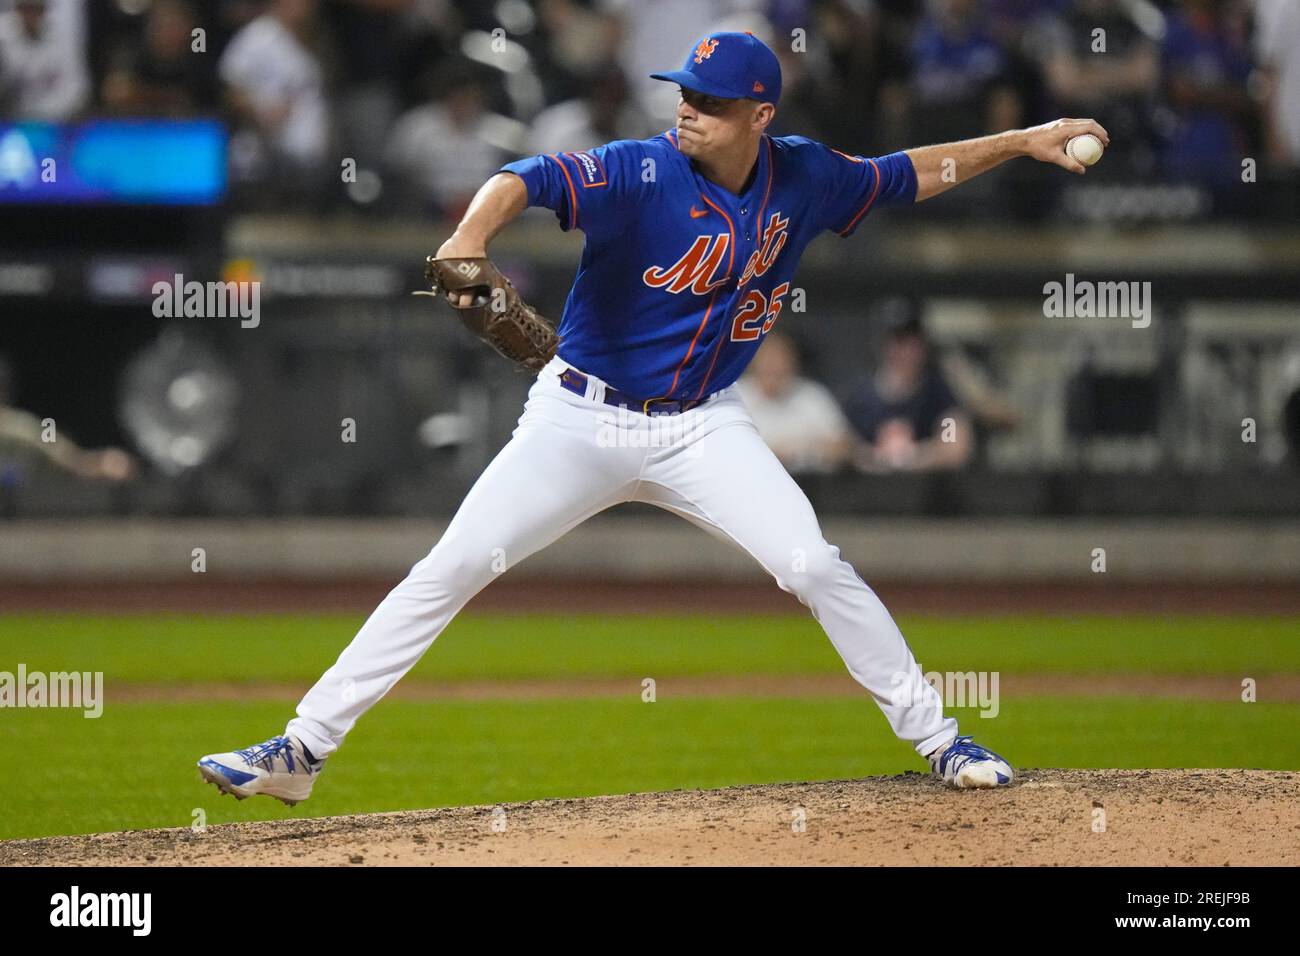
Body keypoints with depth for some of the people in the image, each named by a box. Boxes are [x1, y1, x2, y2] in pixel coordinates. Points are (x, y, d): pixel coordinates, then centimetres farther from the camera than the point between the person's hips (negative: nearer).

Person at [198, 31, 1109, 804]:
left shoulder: (802, 177, -5)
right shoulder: (641, 174, -20)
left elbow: (905, 176, 13)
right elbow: (530, 179, -37)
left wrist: (1023, 142, 9)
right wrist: (473, 232, -58)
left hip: (704, 429, 3)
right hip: (584, 416, -2)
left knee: (815, 567, -12)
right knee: (450, 570, -9)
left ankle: (934, 735, 5)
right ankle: (303, 749, -5)